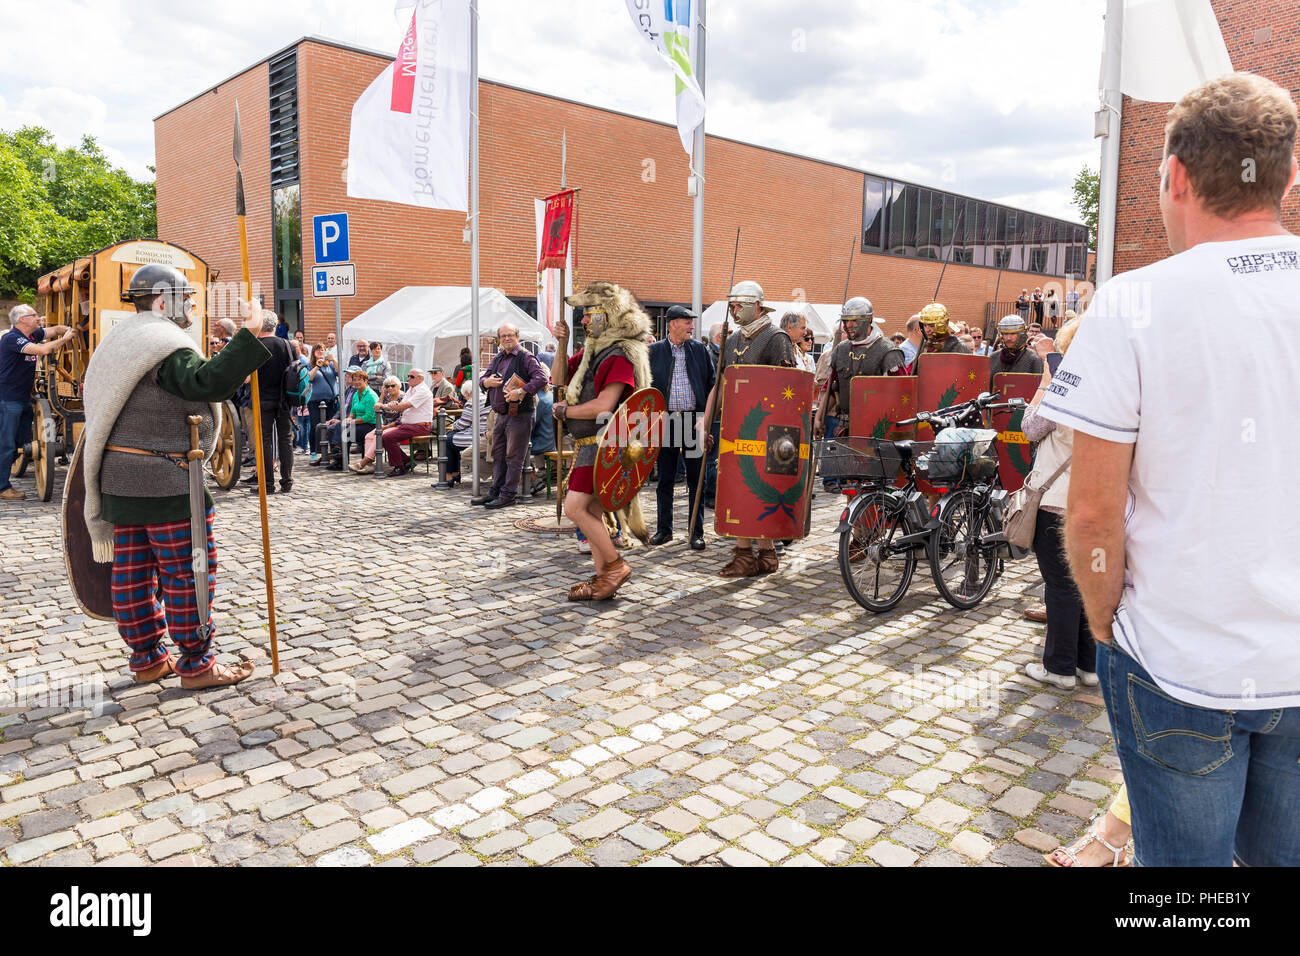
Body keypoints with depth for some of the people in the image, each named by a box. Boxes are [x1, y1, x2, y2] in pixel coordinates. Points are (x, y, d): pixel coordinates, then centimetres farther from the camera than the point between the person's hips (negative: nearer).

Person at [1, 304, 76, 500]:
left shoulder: (32, 335, 8)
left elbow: (55, 329, 18)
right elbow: (44, 349, -28)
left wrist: (69, 330, -3)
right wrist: (64, 339, -15)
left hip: (23, 398, 9)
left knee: (22, 442, 12)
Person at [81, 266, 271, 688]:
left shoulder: (118, 341, 18)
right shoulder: (167, 348, -15)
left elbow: (94, 394, 23)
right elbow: (208, 383, -31)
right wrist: (249, 336, -31)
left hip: (119, 478, 10)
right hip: (166, 481, -10)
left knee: (132, 569, 12)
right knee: (188, 570, -2)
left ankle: (146, 659, 23)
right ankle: (196, 665, 4)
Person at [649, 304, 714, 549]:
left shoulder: (700, 349, 7)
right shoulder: (654, 351, 5)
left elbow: (712, 383, 8)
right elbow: (646, 387, 7)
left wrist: (706, 417, -2)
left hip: (694, 420, 0)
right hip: (665, 421, 0)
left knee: (696, 480, 4)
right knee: (664, 479, 7)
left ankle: (696, 532, 12)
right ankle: (664, 529, 19)